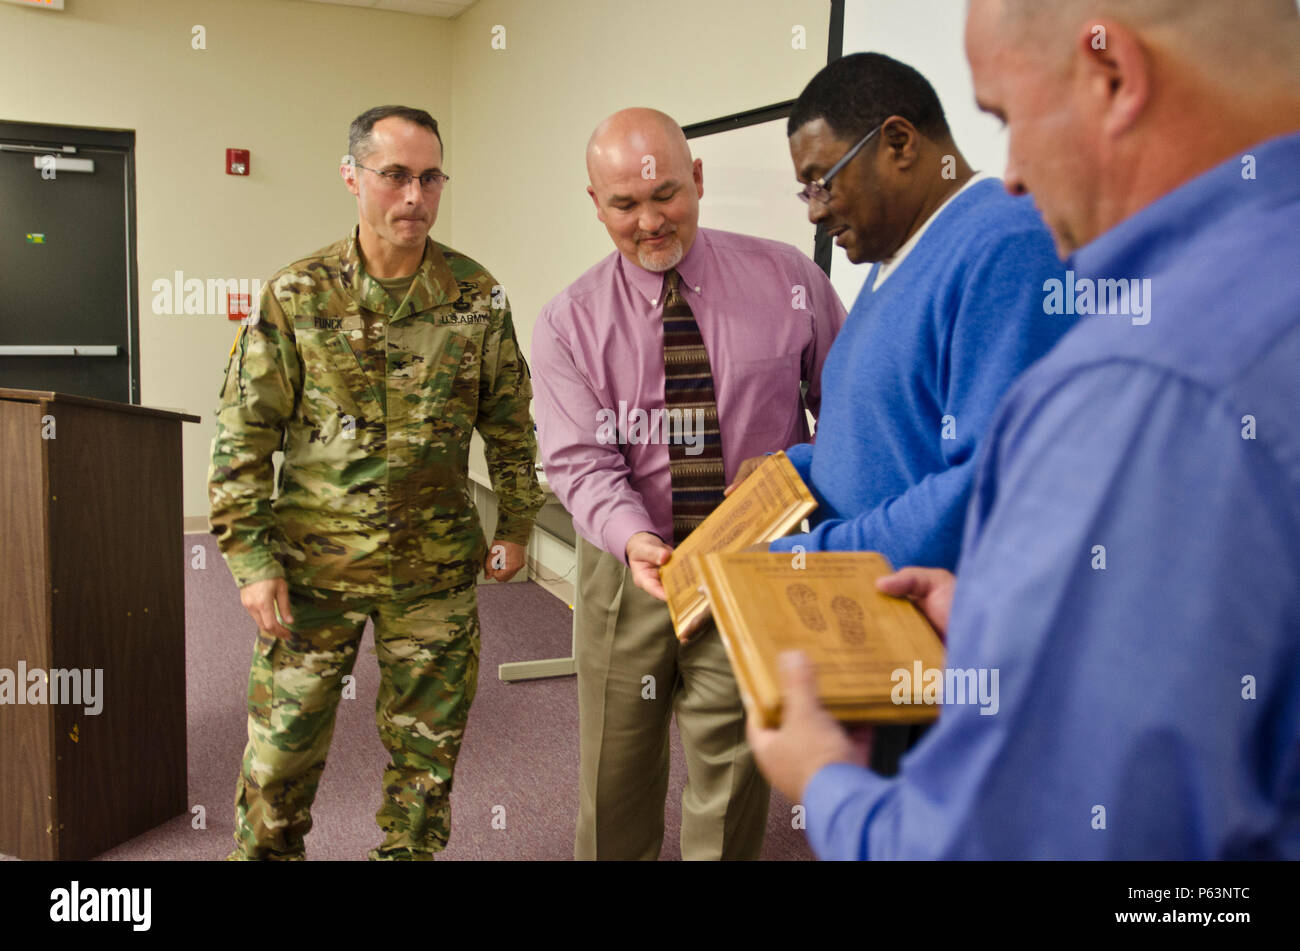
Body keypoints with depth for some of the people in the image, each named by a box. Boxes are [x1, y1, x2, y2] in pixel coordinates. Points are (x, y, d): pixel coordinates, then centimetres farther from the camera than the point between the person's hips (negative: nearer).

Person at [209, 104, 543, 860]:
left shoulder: (478, 296, -1)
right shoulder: (295, 296, -5)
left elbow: (509, 422, 8)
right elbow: (244, 435, -4)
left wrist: (517, 525, 8)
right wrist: (251, 558, -7)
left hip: (438, 569, 1)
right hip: (313, 564, -1)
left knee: (427, 744, 13)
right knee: (283, 743, 8)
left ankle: (409, 851, 35)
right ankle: (265, 849, 33)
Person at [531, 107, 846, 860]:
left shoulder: (788, 280, -3)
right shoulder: (570, 321, -4)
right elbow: (579, 460, -13)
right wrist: (633, 539, -31)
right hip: (630, 568, 1)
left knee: (732, 787, 9)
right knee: (616, 780, 16)